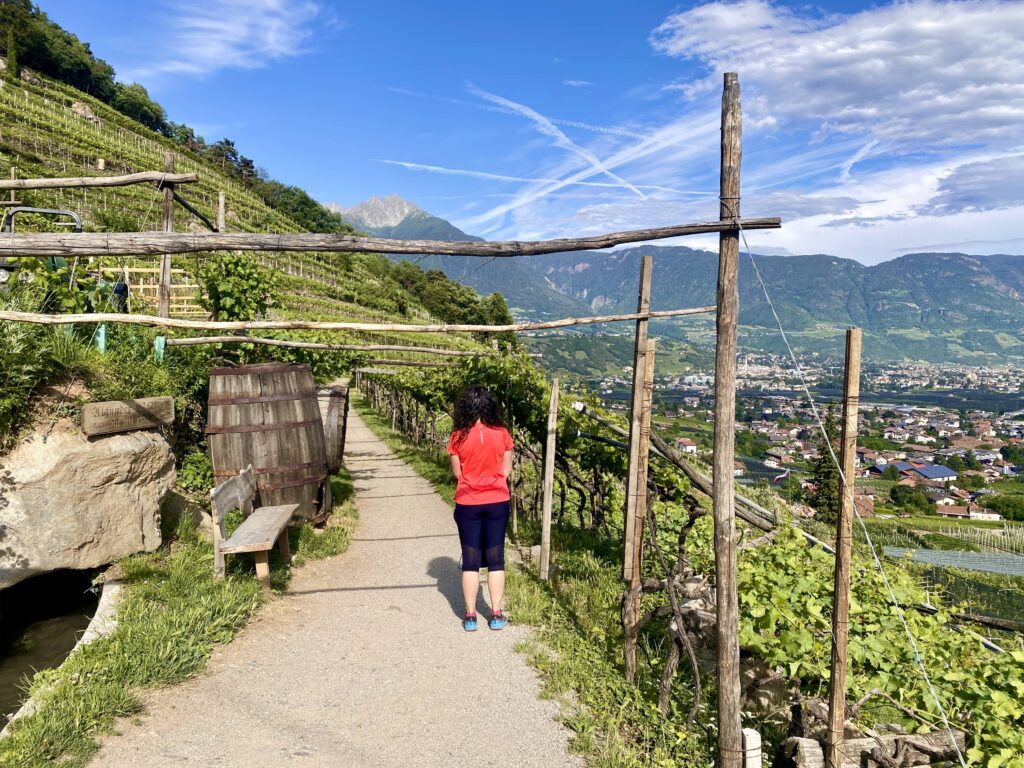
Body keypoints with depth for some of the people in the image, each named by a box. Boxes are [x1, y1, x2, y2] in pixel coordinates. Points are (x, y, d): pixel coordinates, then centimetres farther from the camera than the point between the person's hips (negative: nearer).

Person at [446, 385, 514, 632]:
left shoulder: (459, 437, -9)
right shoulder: (501, 434, -6)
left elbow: (457, 473, -1)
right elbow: (506, 470, 0)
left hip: (467, 503, -1)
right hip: (497, 502, 1)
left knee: (470, 560, 8)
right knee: (495, 559, 10)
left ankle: (470, 616, 13)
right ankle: (496, 615, 14)